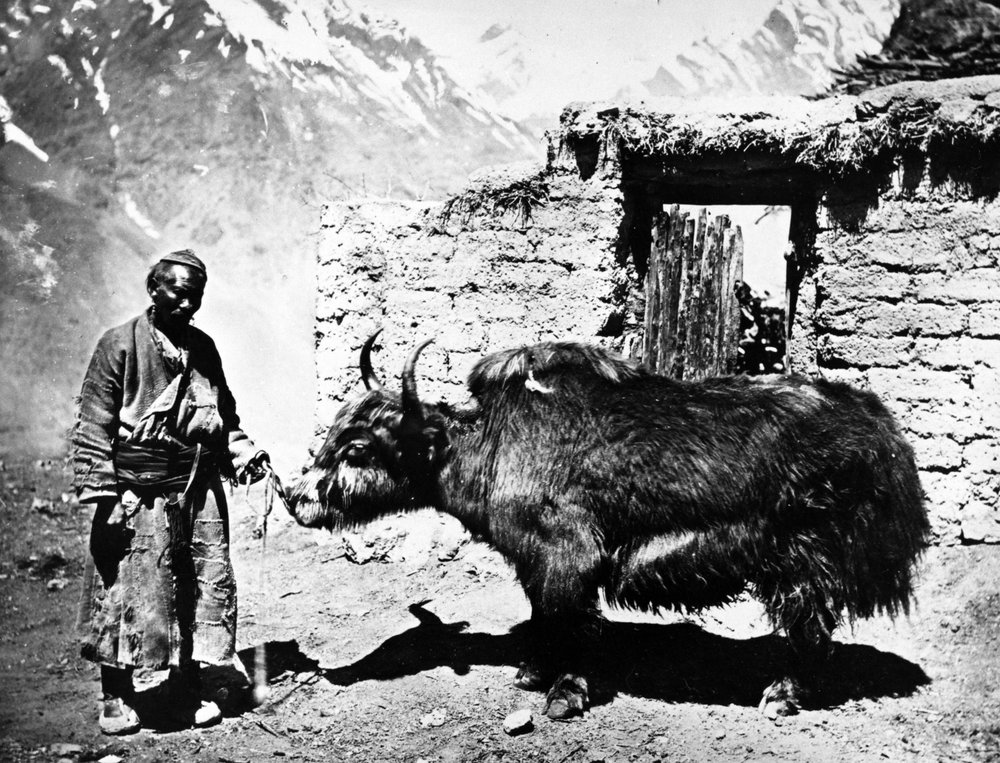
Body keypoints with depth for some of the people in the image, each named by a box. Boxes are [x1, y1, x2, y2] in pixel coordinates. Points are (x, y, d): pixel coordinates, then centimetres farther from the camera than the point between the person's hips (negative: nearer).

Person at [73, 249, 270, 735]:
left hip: (200, 491, 6)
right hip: (140, 493, -6)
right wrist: (102, 493, -14)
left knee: (207, 587, 6)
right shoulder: (120, 345, -6)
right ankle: (116, 698, 16)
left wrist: (242, 452, 6)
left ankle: (188, 690, 21)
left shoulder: (203, 348, 12)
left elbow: (223, 415, 23)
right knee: (129, 593, -1)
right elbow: (94, 425, -8)